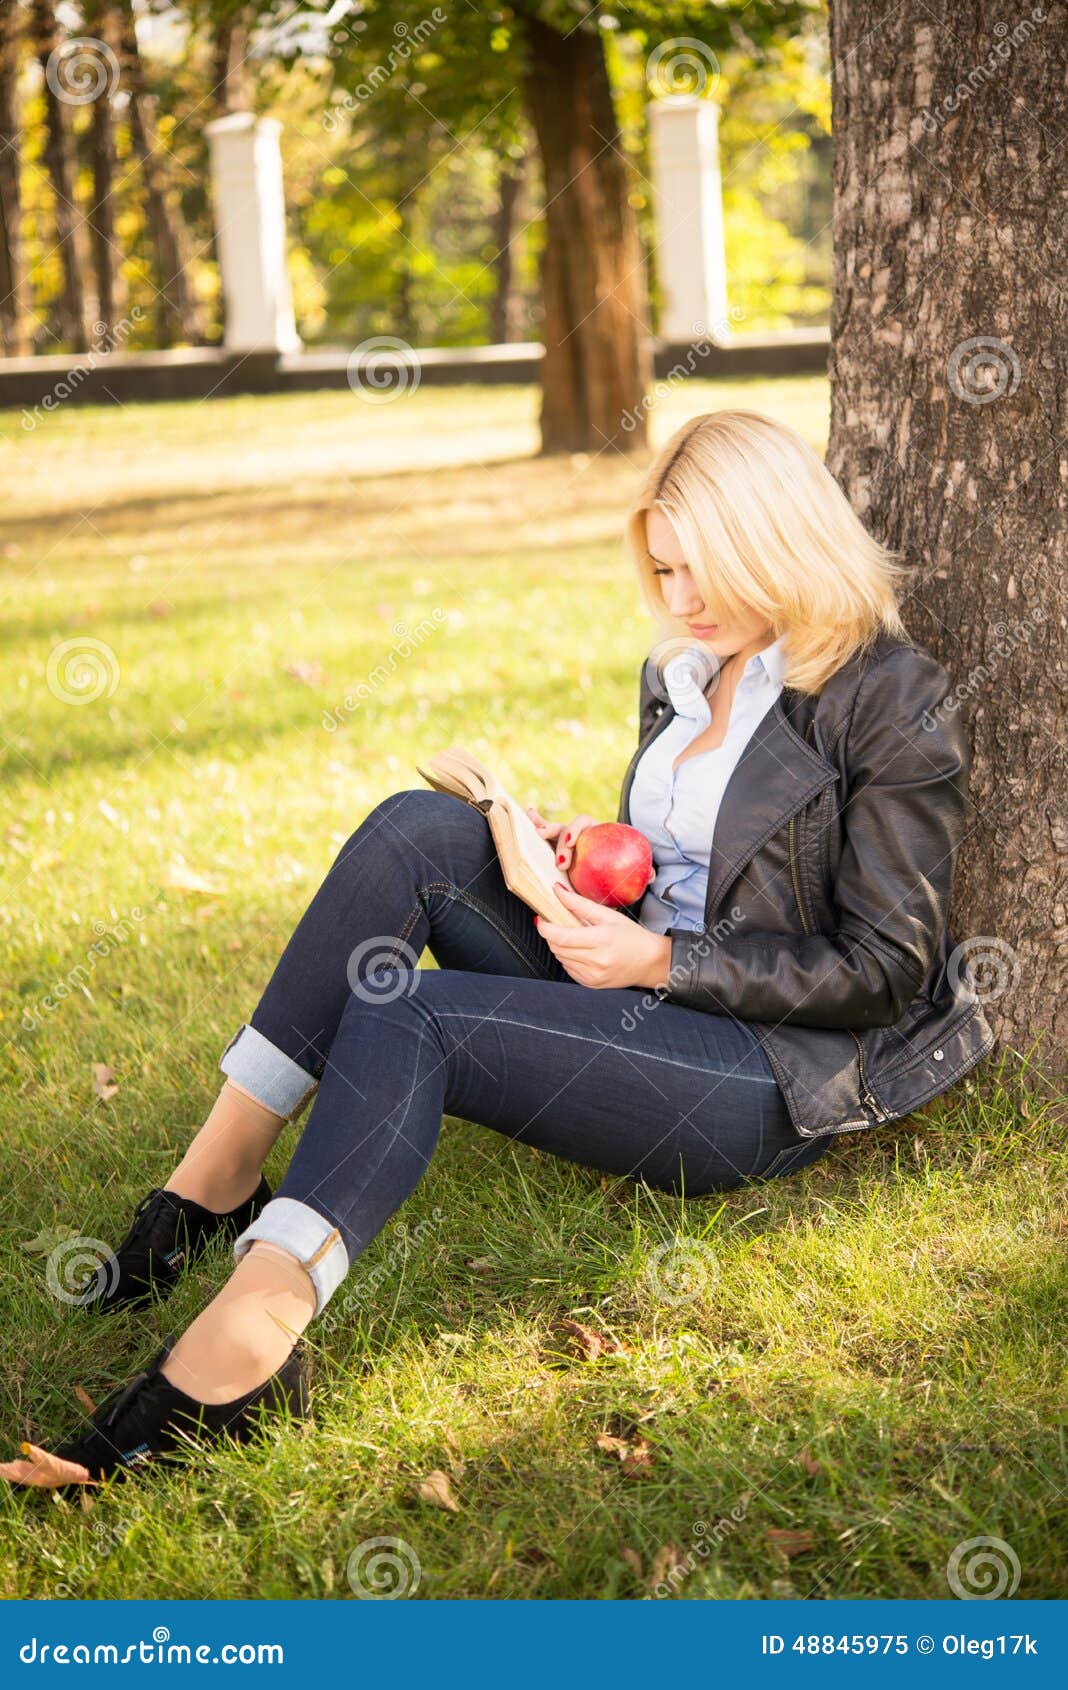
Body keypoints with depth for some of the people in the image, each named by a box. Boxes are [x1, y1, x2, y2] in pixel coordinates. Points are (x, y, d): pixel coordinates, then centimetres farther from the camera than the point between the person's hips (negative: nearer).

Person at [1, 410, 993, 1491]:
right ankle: (215, 1177, -19)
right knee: (419, 829, -14)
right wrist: (585, 865, 2)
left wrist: (663, 960, -17)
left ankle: (247, 1335, -42)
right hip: (646, 994, 8)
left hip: (777, 1075, -7)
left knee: (405, 1016, -27)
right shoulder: (682, 670, 15)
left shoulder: (893, 700, -9)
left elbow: (887, 971, -11)